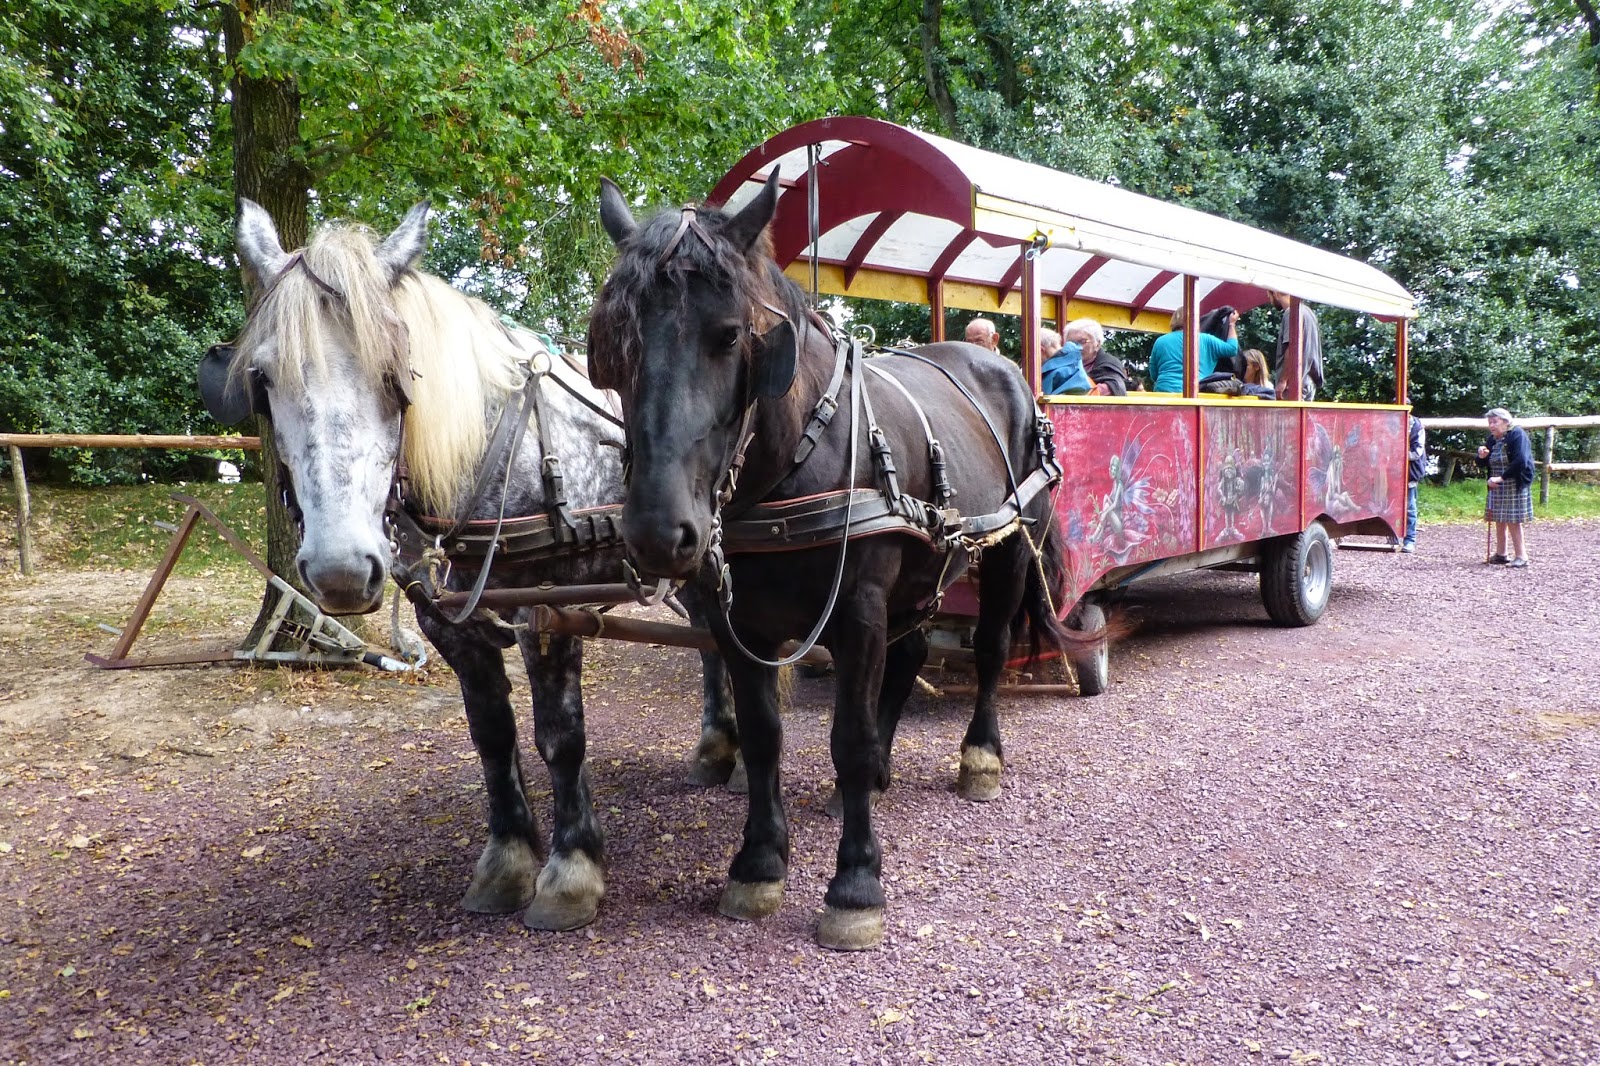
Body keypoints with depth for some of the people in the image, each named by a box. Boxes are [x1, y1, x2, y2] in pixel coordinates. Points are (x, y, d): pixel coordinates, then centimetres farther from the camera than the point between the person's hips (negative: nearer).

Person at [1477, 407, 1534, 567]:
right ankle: (1500, 553, 18)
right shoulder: (1492, 439, 10)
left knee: (1513, 521, -6)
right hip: (1497, 487, 7)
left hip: (1515, 485, -7)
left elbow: (1520, 461, -24)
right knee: (1499, 520, 10)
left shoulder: (1517, 434, -12)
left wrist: (1501, 477, -24)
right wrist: (1482, 456, -8)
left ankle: (1521, 555, 1)